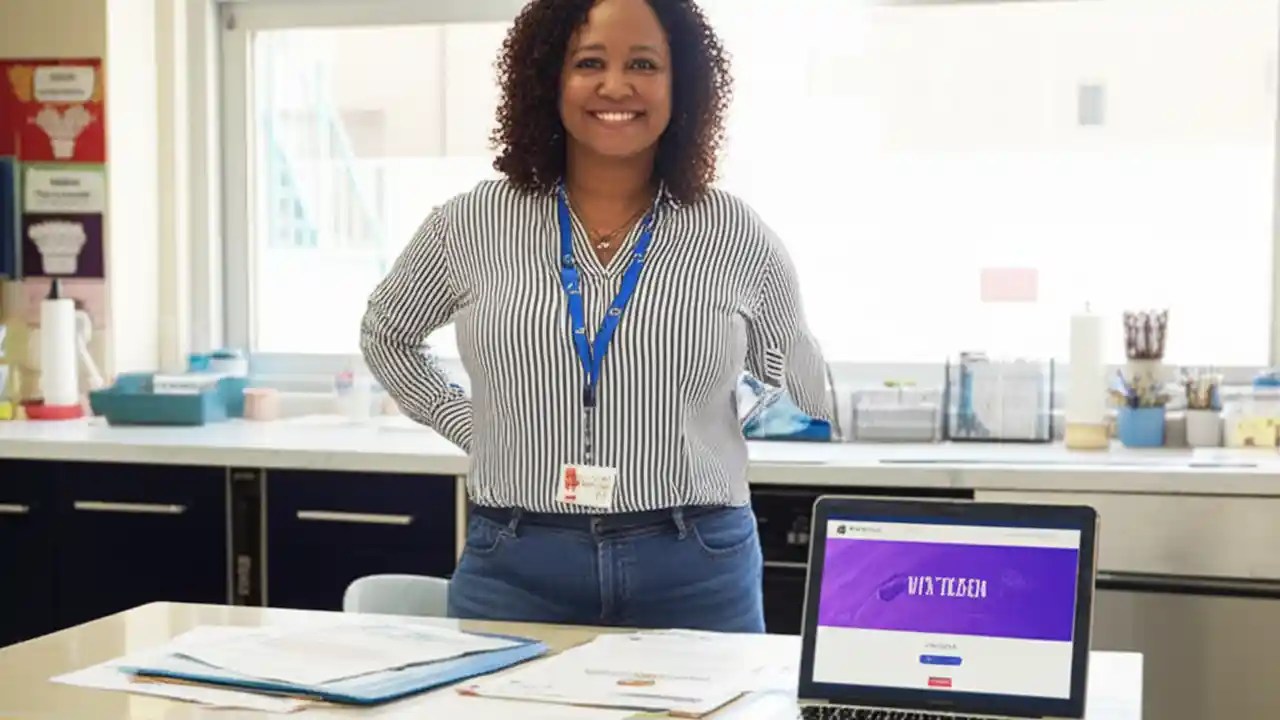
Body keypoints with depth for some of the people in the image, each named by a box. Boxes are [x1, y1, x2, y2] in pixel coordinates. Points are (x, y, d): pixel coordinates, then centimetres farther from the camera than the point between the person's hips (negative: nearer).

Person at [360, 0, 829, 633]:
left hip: (694, 571, 0)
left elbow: (806, 414, 15)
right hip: (514, 569, 1)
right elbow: (385, 334, 19)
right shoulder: (471, 226, 1)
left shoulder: (737, 238, 0)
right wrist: (469, 426, 9)